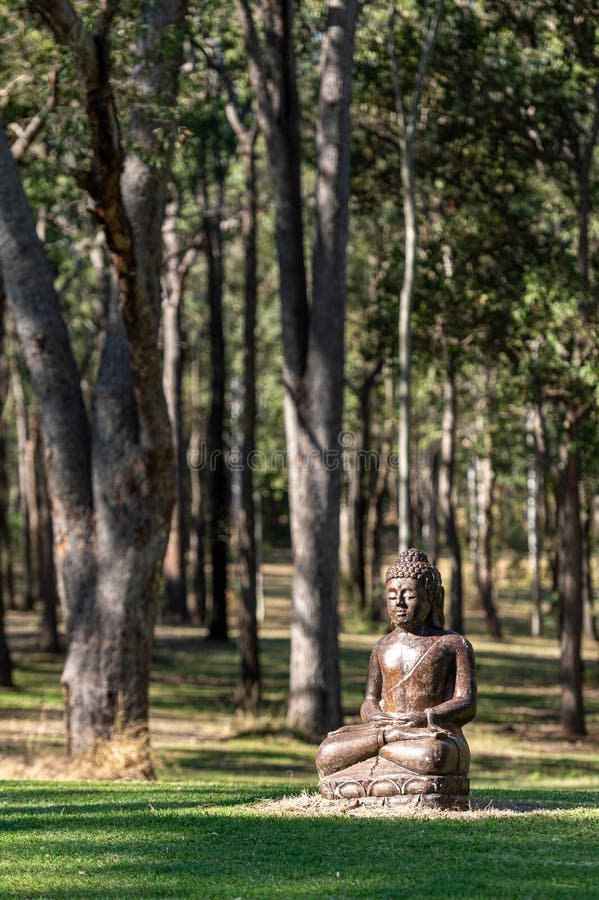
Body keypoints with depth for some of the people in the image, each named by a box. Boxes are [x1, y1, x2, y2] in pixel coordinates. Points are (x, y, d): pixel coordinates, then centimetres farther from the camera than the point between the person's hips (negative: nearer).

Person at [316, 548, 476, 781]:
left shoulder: (453, 644, 9)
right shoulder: (383, 647, 23)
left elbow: (467, 705, -2)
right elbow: (369, 702, 15)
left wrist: (424, 718, -21)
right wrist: (375, 717, -12)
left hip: (440, 735, -3)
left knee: (431, 756, -44)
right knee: (326, 754, -27)